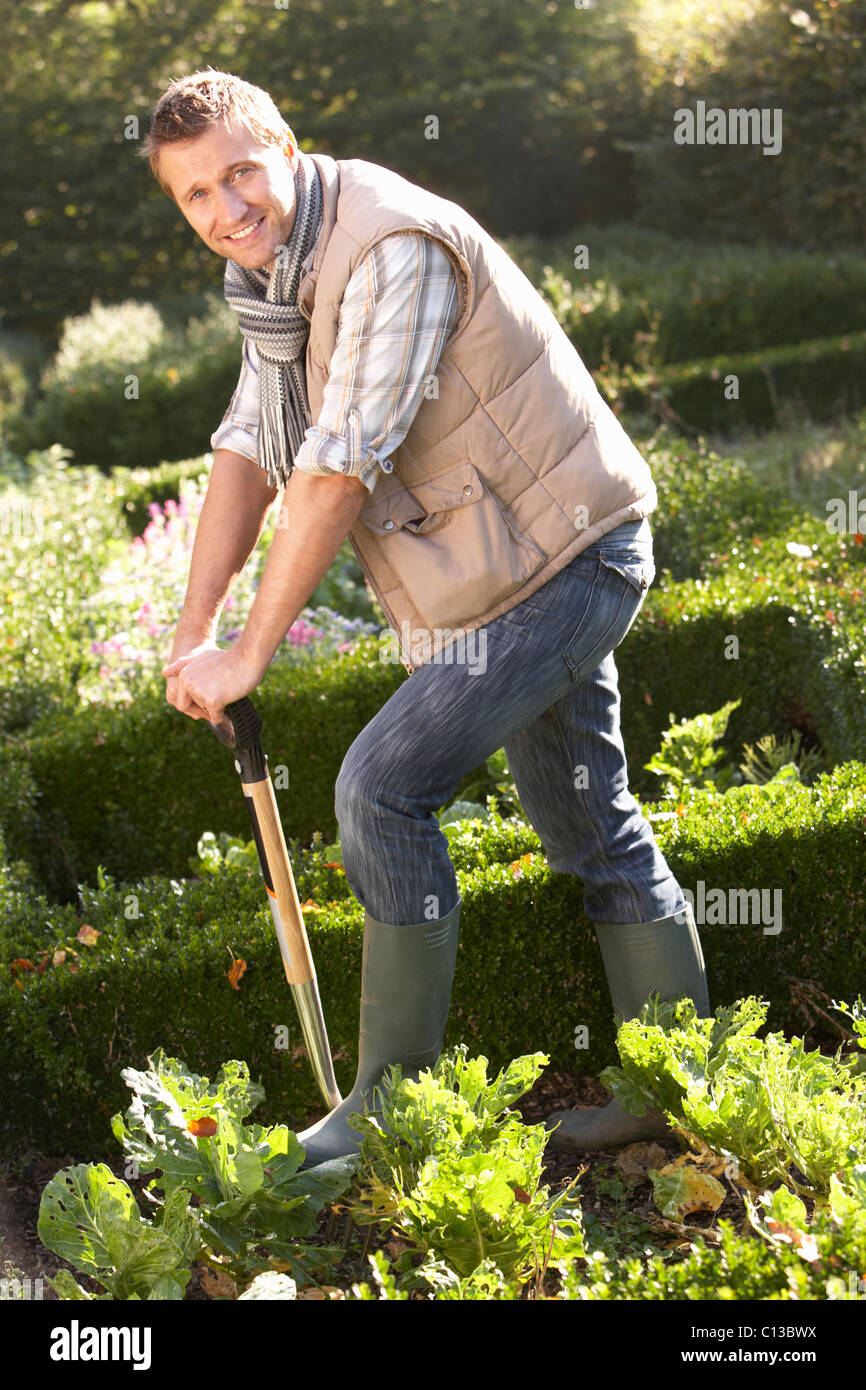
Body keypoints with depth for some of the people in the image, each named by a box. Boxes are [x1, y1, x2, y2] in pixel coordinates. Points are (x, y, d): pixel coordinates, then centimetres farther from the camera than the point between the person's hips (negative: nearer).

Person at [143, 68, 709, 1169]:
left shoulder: (391, 245, -24)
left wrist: (250, 652, -21)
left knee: (382, 787, -14)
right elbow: (249, 449, 7)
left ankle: (394, 1100, -2)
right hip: (551, 557, 10)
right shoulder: (271, 264, 7)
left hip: (558, 561, -10)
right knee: (591, 827, 16)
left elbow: (341, 469, -26)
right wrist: (193, 630, -2)